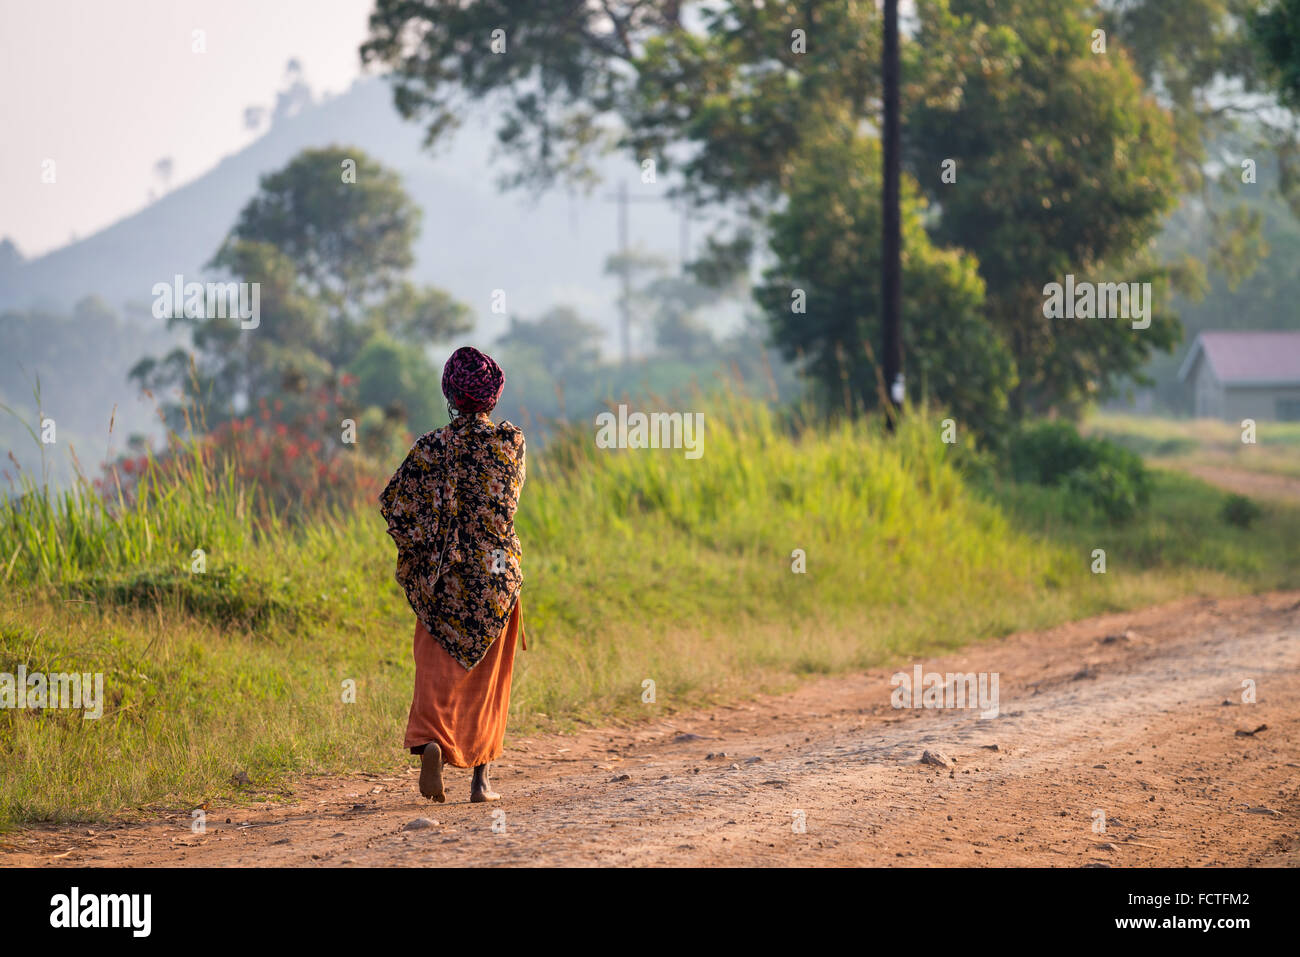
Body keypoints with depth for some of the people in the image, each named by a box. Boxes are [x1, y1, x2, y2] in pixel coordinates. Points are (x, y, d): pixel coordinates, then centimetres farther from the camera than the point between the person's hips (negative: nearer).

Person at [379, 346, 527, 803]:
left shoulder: (432, 446, -4)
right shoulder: (510, 440, -4)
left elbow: (392, 500, -6)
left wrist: (420, 547, 6)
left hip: (442, 574, 0)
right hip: (495, 572, 1)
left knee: (438, 672, 0)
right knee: (486, 679, 10)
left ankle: (429, 743, -28)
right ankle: (480, 778, 12)